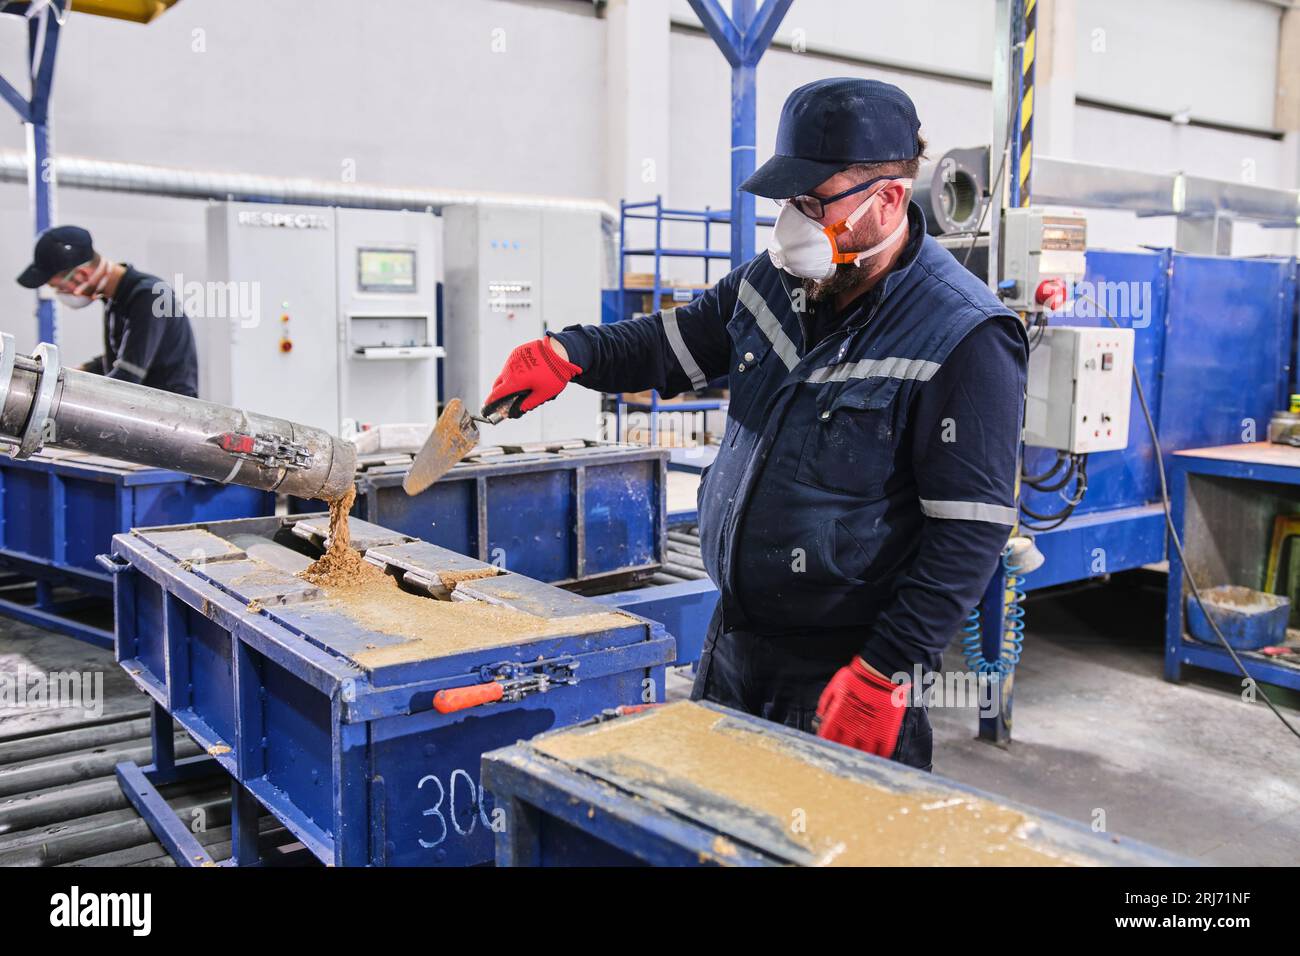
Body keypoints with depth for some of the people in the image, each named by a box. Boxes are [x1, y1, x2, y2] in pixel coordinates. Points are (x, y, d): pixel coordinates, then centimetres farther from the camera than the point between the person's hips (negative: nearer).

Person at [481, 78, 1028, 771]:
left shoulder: (965, 339, -18)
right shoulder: (777, 280, 3)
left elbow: (970, 530, -19)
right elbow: (675, 344, 16)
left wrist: (887, 673, -22)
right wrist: (571, 353, -4)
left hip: (845, 665, -7)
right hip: (733, 638, 7)